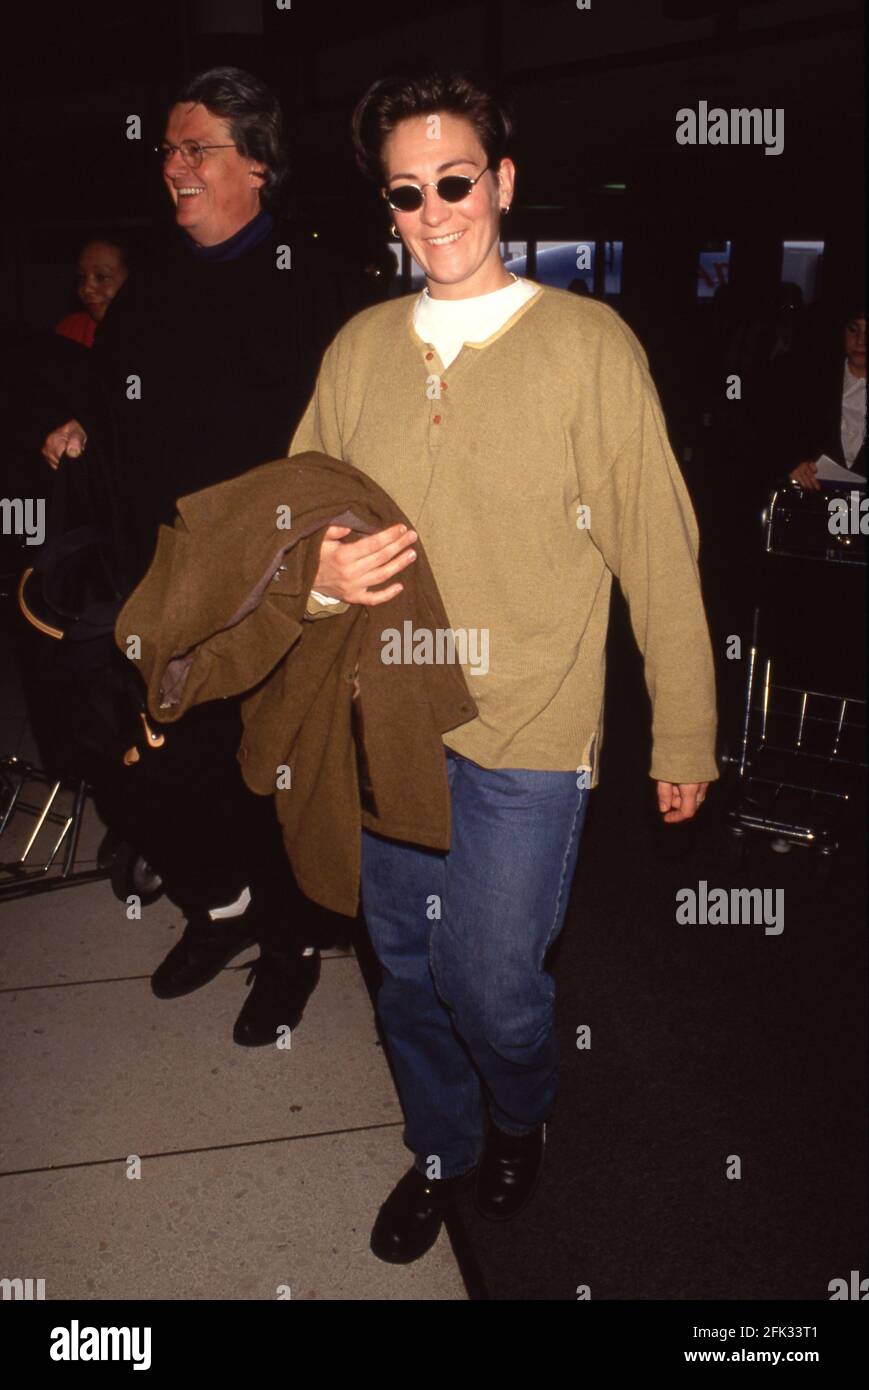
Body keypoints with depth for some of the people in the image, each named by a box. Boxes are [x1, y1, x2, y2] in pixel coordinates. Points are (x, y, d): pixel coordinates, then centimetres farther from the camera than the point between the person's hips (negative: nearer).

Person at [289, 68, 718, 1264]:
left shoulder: (588, 343, -7)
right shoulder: (358, 349, 5)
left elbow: (659, 551, -6)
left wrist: (684, 737, -4)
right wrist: (319, 572, -12)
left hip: (526, 735, -4)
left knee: (494, 987, 3)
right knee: (409, 974, 17)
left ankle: (520, 1127, 40)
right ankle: (442, 1152, 46)